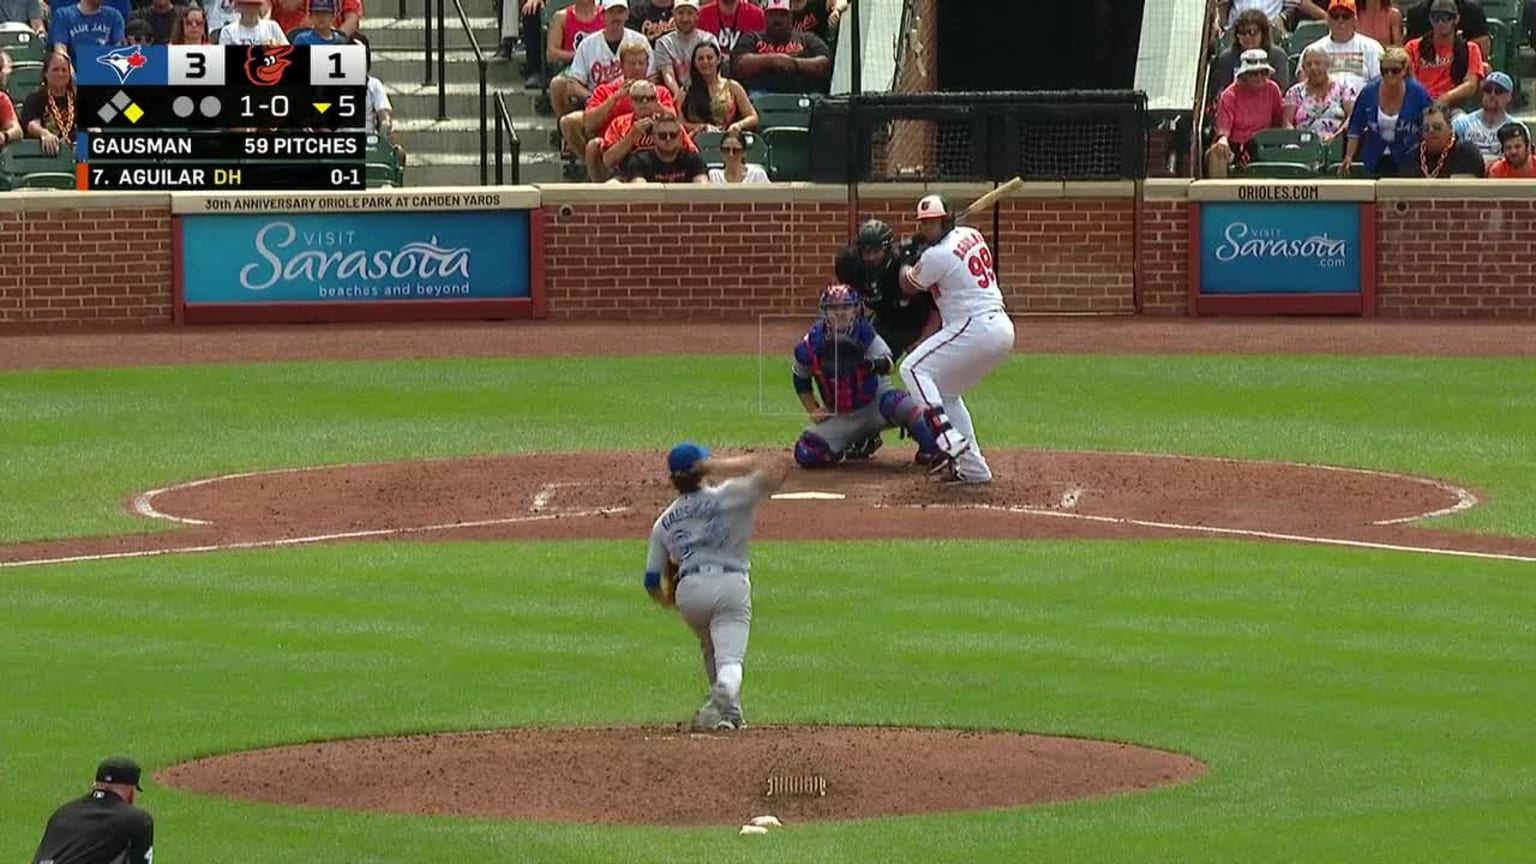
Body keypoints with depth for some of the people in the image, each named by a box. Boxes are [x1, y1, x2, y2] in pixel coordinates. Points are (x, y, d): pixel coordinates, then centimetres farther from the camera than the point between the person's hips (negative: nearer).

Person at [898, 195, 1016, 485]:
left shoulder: (938, 255, -13)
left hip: (974, 328, -9)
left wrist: (905, 260, 25)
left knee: (913, 368, -6)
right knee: (946, 392, 20)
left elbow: (908, 286, 5)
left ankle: (949, 438, -20)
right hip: (1003, 329, 9)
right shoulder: (972, 235, 13)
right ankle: (973, 468, 17)